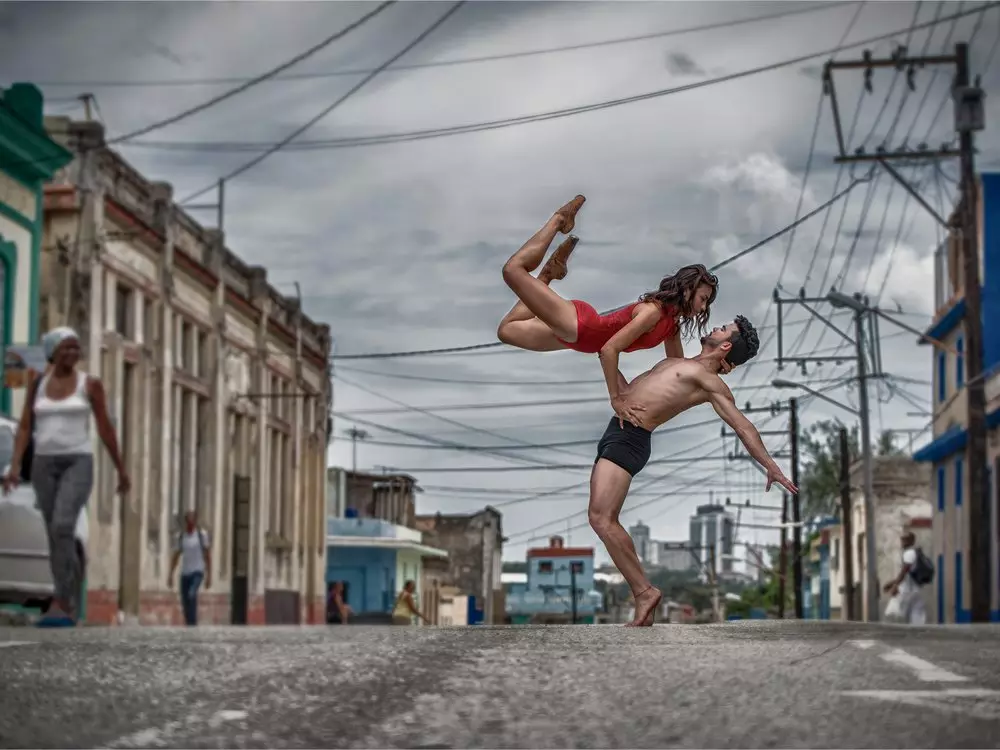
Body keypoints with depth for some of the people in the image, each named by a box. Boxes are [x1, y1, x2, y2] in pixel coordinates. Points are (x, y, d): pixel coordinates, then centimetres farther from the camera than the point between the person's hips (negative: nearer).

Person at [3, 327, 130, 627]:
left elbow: (105, 428, 4)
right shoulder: (37, 383, 9)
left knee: (62, 528, -23)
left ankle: (58, 605, -24)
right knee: (58, 537, 5)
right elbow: (25, 428, 5)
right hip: (45, 465, 4)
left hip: (78, 464, -4)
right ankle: (71, 608, 16)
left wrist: (121, 470, 7)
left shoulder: (90, 384, 1)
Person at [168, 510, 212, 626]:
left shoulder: (202, 534, -5)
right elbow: (176, 556, 10)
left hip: (198, 572, -4)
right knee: (184, 602, 2)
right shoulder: (181, 535, 6)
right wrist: (170, 575, 4)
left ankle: (193, 624, -24)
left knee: (192, 595, -28)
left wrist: (209, 576, -8)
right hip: (185, 573, 4)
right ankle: (189, 626, 16)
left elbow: (208, 555, -4)